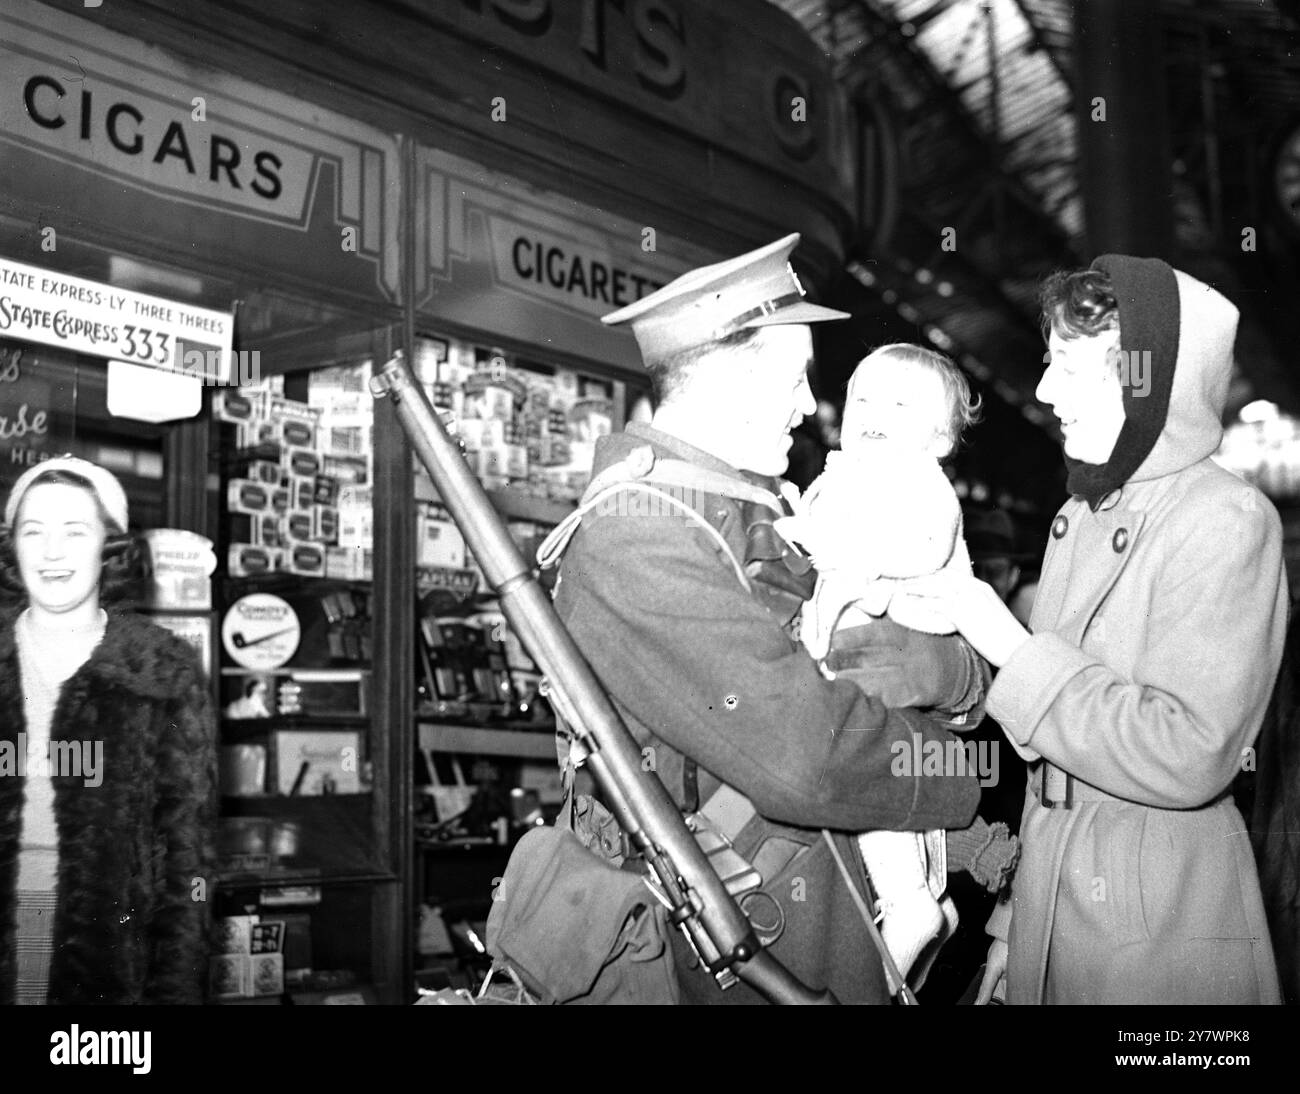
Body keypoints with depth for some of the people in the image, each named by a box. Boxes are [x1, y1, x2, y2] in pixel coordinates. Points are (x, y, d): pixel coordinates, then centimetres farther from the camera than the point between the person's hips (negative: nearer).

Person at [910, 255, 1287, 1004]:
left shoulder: (1227, 521, -14)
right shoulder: (1081, 516, 9)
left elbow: (1189, 756, -23)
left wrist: (1012, 649, -19)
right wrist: (1015, 924, 15)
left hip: (1158, 932, -7)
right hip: (1049, 896, 7)